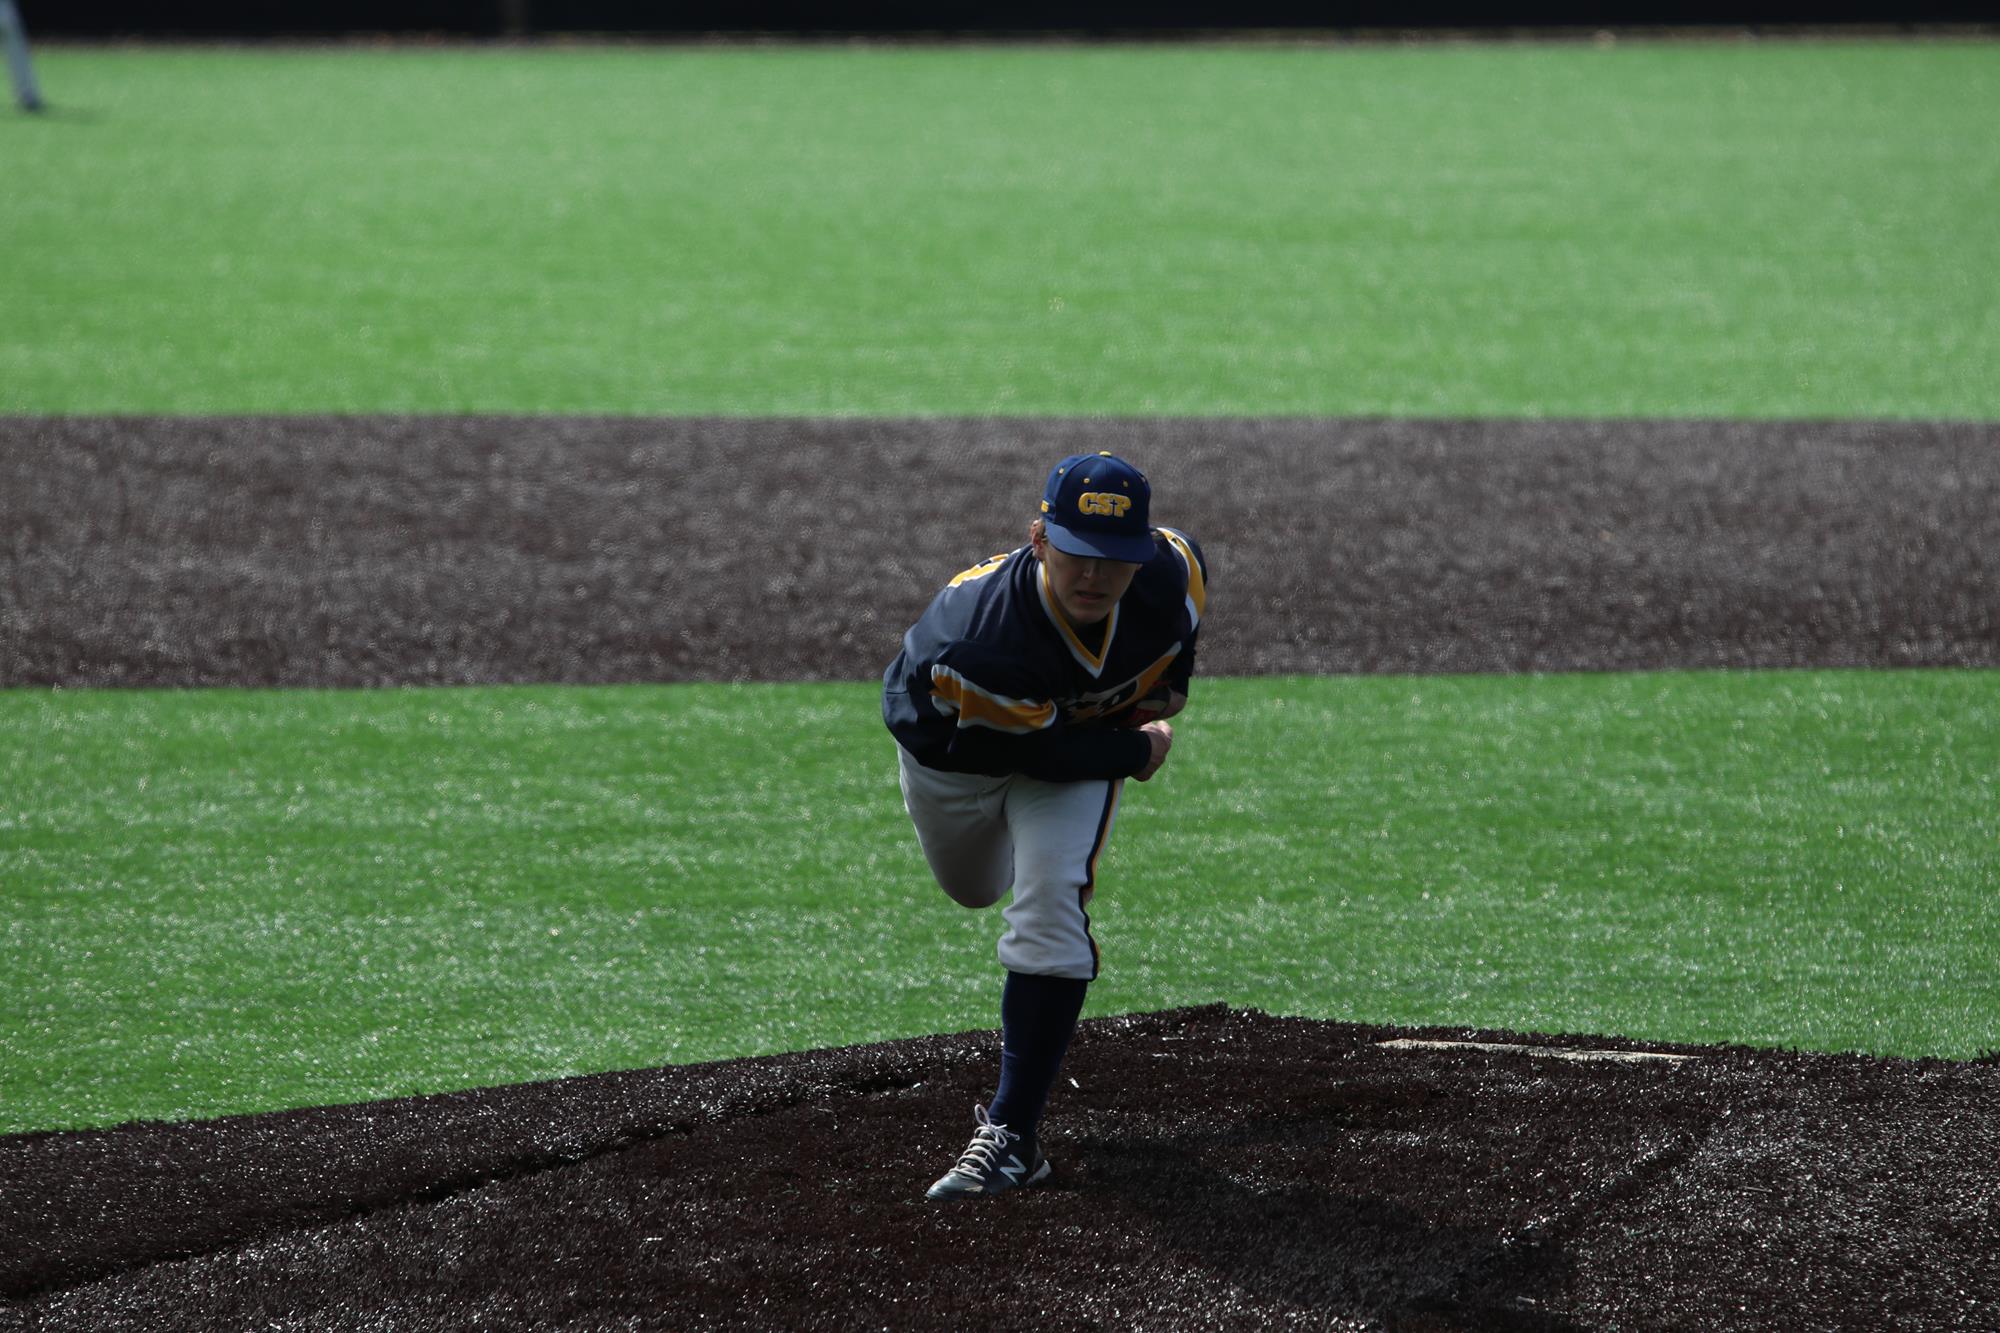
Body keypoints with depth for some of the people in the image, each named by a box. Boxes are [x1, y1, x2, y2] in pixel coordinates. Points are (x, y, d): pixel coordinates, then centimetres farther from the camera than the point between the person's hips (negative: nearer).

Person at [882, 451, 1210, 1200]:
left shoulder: (1174, 574, -32)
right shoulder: (977, 636, -47)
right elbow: (1046, 751, -31)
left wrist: (1161, 696, 3)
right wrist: (1140, 752, -19)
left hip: (1084, 734, 1)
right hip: (952, 743, -1)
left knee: (1050, 907, -20)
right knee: (974, 889, 25)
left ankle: (1012, 1132, -17)